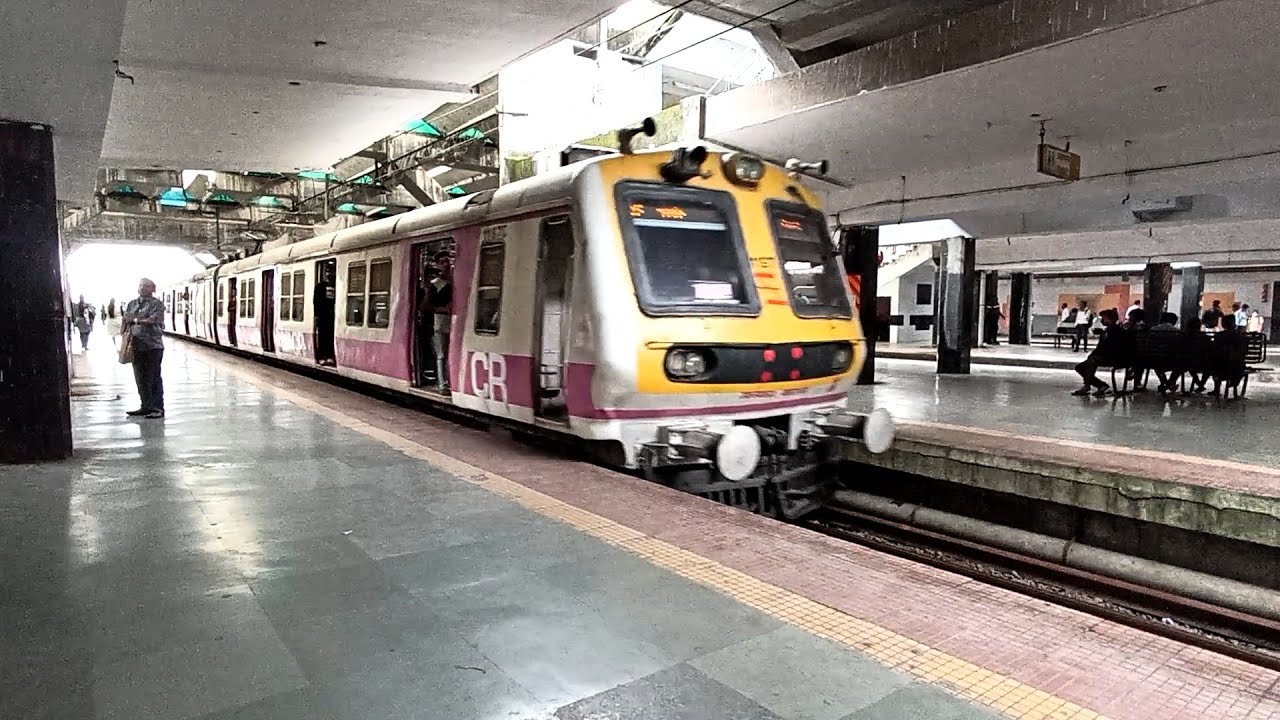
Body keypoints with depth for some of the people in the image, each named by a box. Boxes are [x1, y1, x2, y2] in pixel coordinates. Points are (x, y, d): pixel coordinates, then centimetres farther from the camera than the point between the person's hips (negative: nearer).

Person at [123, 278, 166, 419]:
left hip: (153, 345, -6)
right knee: (140, 378, 9)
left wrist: (135, 320, -6)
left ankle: (158, 408, 1)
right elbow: (126, 321, 15)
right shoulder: (132, 304, 18)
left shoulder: (157, 303, -1)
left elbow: (153, 320, -14)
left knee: (154, 378, -3)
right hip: (137, 346, 6)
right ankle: (146, 407, 18)